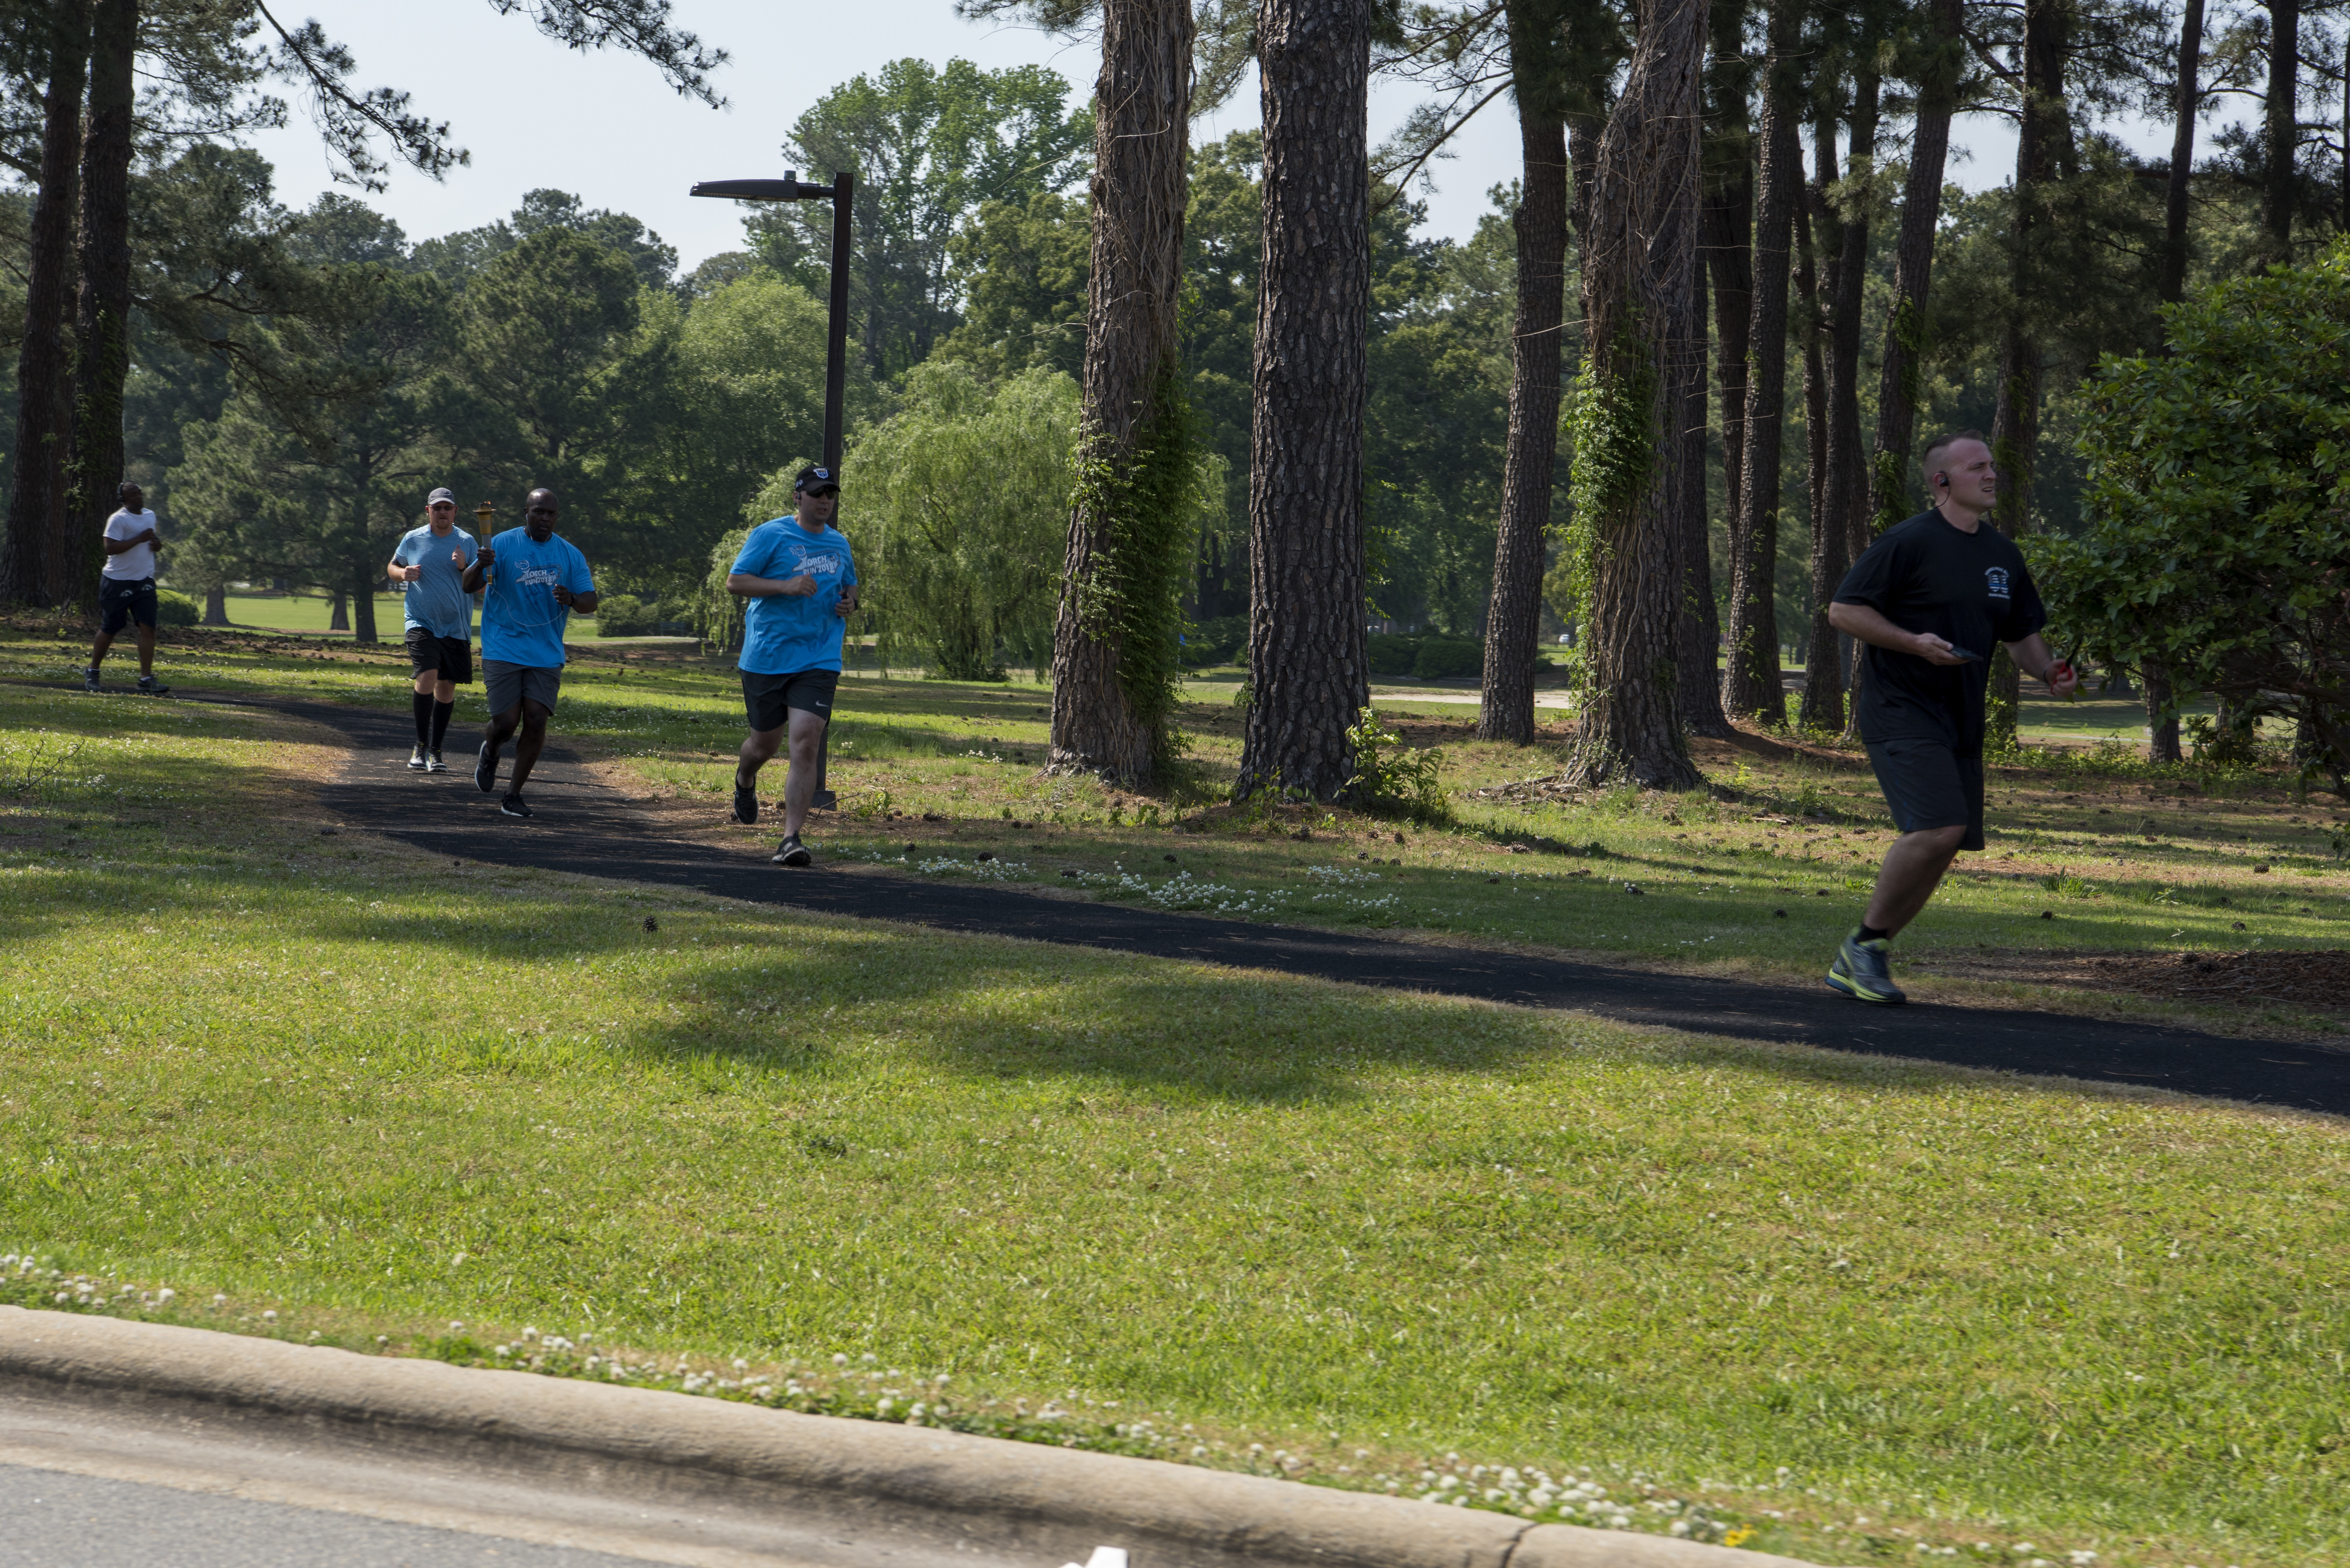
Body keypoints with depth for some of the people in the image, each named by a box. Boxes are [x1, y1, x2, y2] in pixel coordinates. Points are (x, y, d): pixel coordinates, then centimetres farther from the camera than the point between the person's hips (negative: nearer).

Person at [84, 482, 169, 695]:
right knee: (109, 629, 3)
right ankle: (92, 672, 22)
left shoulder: (150, 516, 13)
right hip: (118, 581, -6)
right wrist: (139, 539, -23)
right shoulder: (118, 519, -11)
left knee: (148, 627, -8)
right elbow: (110, 548, -22)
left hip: (145, 581, 6)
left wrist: (157, 544, 6)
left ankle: (146, 678, -8)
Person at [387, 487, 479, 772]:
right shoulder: (412, 540, 3)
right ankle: (421, 746, -7)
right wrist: (403, 574, -5)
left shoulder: (466, 542, 2)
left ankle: (435, 751, 18)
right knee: (427, 678, -19)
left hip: (456, 628, 1)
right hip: (422, 623, -1)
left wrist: (464, 568, -17)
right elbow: (392, 568, 18)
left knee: (446, 688, 5)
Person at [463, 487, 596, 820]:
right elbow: (468, 587, -7)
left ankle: (514, 794, 5)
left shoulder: (570, 555, 7)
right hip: (503, 651, -2)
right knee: (506, 722, -8)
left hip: (547, 654, 2)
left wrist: (571, 600, -20)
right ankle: (489, 753, 28)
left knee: (537, 721, -7)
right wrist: (480, 566, -30)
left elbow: (590, 602, 4)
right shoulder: (503, 544, -1)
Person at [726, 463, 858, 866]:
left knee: (806, 744, -14)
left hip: (819, 661, 2)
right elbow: (734, 582, -7)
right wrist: (786, 586, -19)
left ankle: (791, 839, -14)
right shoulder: (770, 535, -3)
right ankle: (745, 780, 49)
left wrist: (849, 604, 6)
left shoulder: (839, 545, 14)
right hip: (766, 658, -2)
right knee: (765, 742, 11)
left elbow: (849, 587, 30)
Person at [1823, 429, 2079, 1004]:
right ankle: (1864, 944, -5)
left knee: (1942, 847, 4)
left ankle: (1856, 964, 15)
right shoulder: (1908, 542, -10)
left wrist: (2050, 672, 2)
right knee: (1937, 826, -22)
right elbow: (1843, 611, -10)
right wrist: (1915, 643, -20)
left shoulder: (2003, 554, 14)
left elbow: (2023, 632, 23)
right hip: (1900, 711, -8)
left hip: (1961, 720, 8)